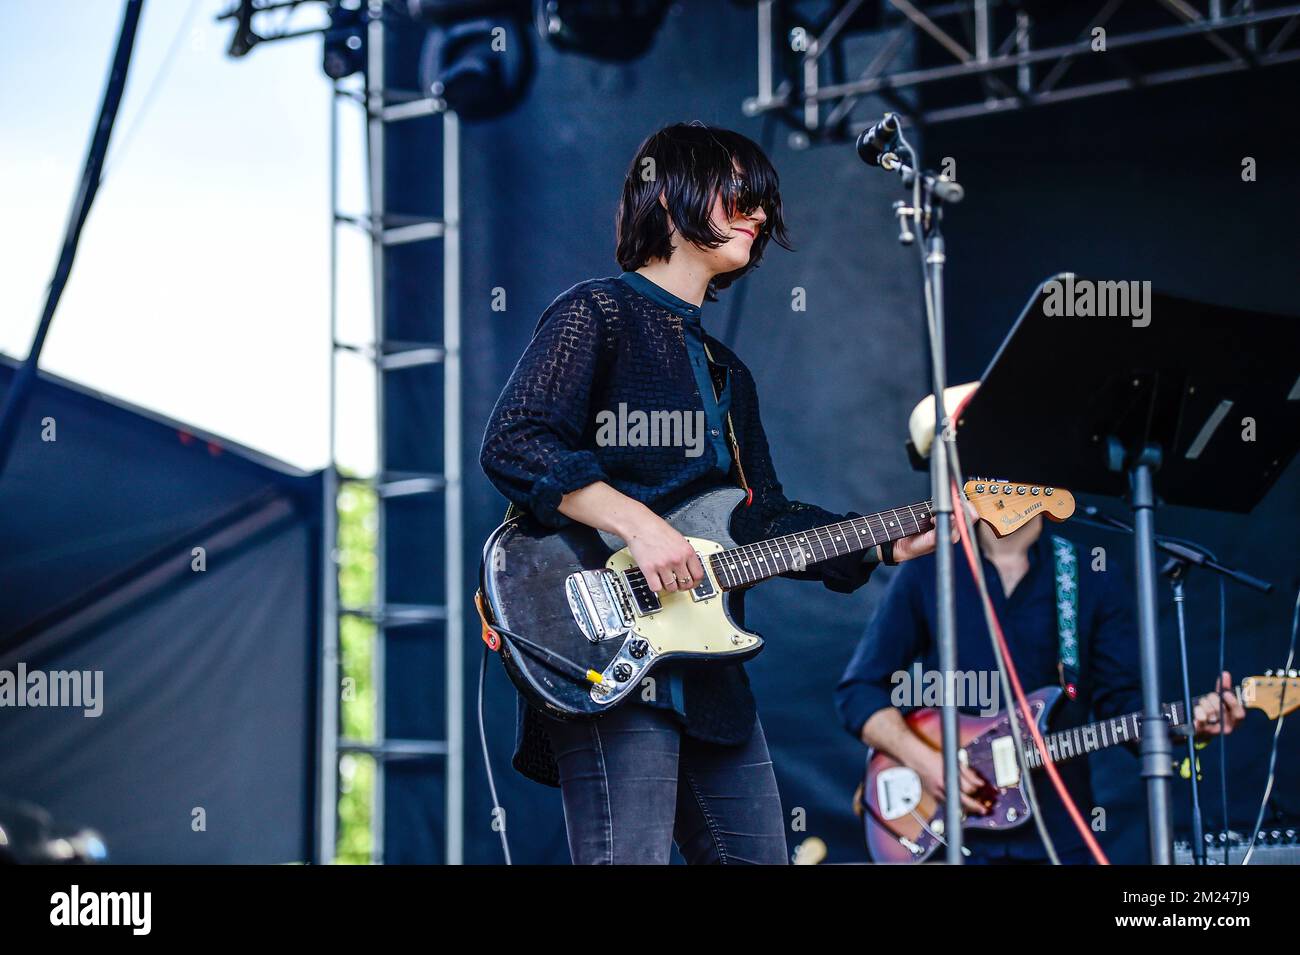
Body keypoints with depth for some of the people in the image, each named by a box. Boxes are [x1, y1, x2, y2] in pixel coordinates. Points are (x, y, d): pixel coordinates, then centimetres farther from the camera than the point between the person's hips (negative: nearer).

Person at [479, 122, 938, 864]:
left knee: (758, 854, 9)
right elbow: (513, 444, -14)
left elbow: (764, 519, 21)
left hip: (711, 676, 9)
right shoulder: (598, 314, -1)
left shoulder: (728, 372, 25)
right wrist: (635, 521, -22)